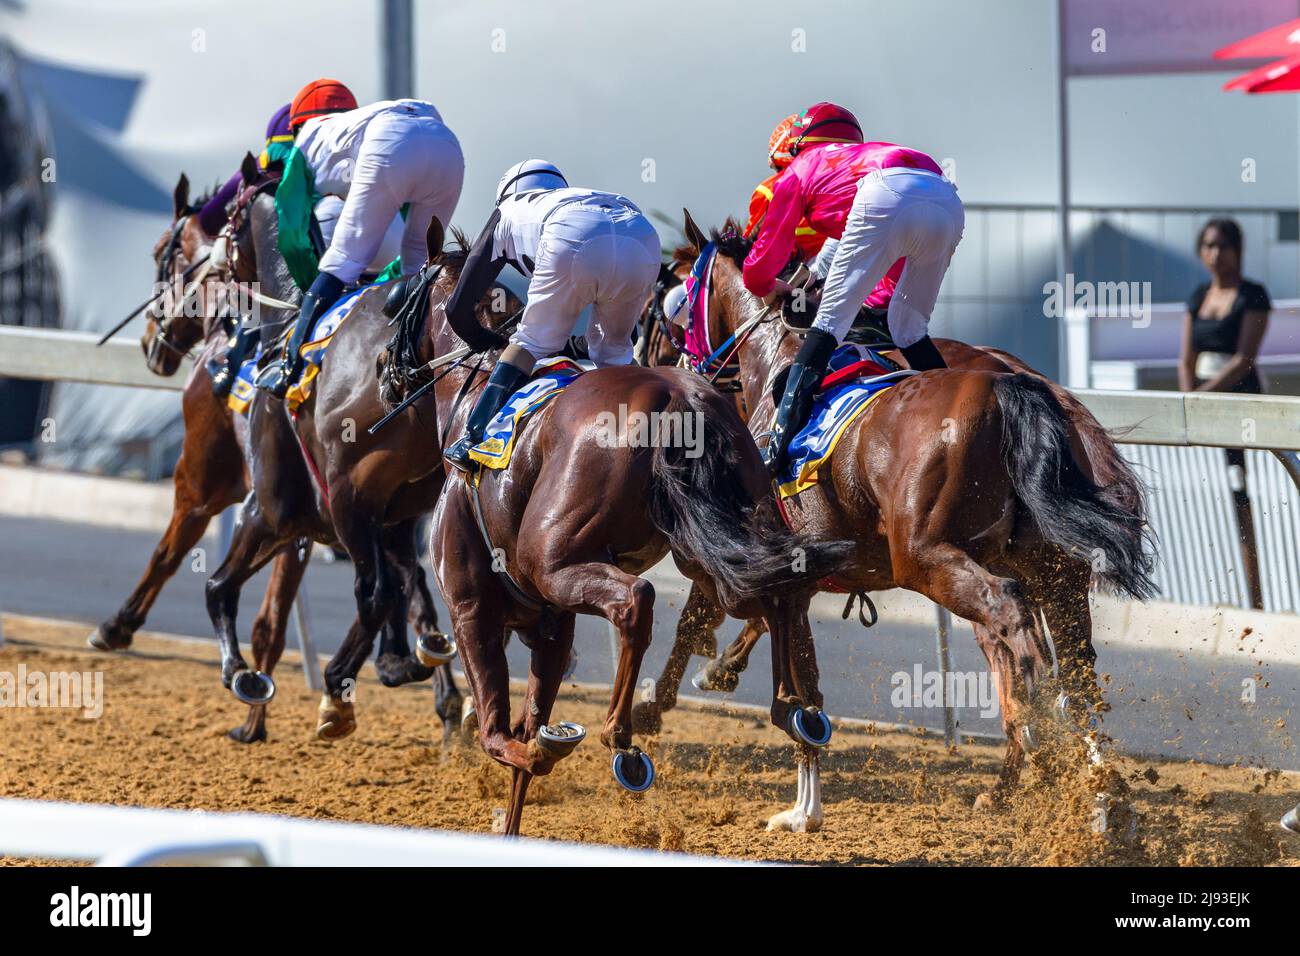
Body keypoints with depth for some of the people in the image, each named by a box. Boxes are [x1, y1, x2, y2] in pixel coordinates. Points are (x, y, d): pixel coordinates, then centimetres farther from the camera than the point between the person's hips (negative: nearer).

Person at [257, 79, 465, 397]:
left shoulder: (308, 139, 34)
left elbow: (290, 231, 29)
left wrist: (311, 288, 39)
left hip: (389, 150, -5)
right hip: (448, 143, 5)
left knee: (344, 259, 0)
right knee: (420, 262, 21)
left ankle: (289, 367, -3)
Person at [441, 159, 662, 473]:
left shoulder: (507, 212, 37)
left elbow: (458, 308, 36)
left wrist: (484, 341, 52)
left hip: (574, 244, -3)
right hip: (643, 240, 3)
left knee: (533, 342, 14)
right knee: (613, 348, 24)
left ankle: (474, 440, 6)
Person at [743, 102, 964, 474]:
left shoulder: (801, 168, 30)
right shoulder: (871, 152, 44)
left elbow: (759, 271, 33)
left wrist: (770, 286, 54)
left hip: (887, 200, -5)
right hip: (949, 202, 5)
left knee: (831, 318, 0)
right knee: (909, 327, 23)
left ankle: (780, 447, -11)